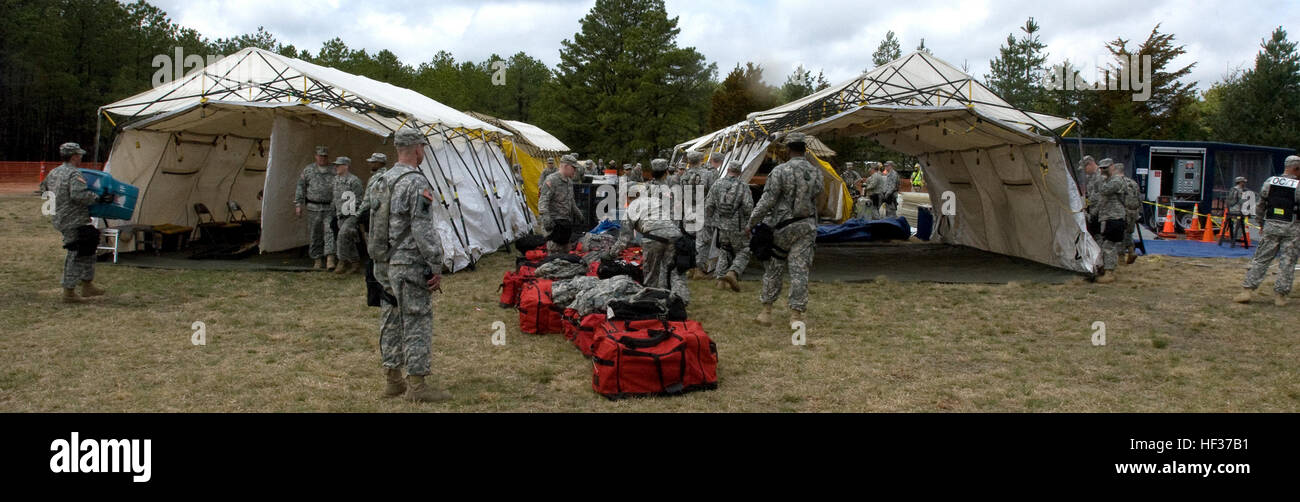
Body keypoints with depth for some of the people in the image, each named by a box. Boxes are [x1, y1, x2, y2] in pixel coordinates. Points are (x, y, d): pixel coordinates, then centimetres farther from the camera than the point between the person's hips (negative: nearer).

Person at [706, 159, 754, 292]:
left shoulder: (717, 184, 1)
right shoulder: (743, 186, -7)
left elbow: (709, 206, 0)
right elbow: (749, 208, -15)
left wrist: (709, 222, 12)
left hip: (720, 225, 3)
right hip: (737, 227, -3)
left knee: (724, 251, 20)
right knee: (742, 253, 10)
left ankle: (720, 279, 10)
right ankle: (732, 273, -15)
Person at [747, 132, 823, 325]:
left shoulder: (780, 171, -12)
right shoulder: (815, 172, 2)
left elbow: (767, 201, -13)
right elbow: (816, 195, 10)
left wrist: (751, 223, -7)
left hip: (782, 226, -3)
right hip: (807, 226, 3)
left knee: (773, 270, 9)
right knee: (799, 271, 3)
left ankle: (766, 312, 15)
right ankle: (796, 315, 3)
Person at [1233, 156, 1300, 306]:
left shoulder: (1270, 182, 3)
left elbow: (1260, 205, 8)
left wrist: (1261, 220, 20)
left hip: (1271, 226, 3)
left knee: (1261, 259, 7)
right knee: (1287, 262, 4)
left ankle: (1248, 290, 0)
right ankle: (1280, 295, 7)